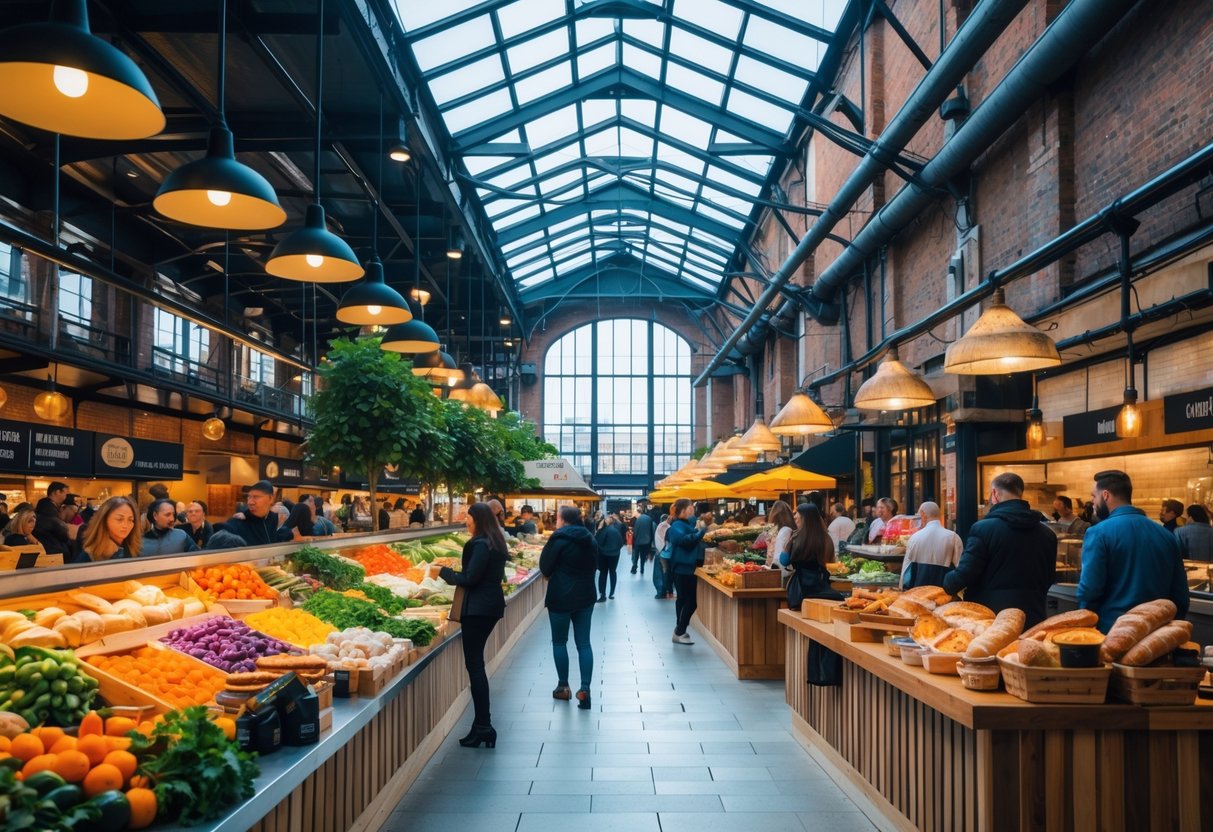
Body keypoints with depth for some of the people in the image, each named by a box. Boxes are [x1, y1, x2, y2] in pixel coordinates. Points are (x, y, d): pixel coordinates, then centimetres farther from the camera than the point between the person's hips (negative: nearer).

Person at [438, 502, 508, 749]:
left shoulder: (480, 545, -16)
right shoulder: (496, 543, 13)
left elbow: (469, 578, -19)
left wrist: (445, 572, -3)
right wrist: (456, 573, 15)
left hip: (477, 608, -10)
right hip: (491, 605, 10)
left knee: (474, 664, -6)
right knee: (476, 662, 16)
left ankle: (483, 726, -6)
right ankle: (483, 722, 20)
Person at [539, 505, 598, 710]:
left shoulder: (559, 539, -12)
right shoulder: (590, 540, 6)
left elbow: (545, 568, -7)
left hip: (561, 597, -5)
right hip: (585, 596, 5)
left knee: (559, 641, 10)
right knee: (584, 643, 6)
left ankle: (563, 686, 16)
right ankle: (585, 688, -3)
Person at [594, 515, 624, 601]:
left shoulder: (604, 530, -15)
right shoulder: (617, 530, 1)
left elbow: (598, 541, -16)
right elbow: (621, 542, 5)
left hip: (604, 554, -4)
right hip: (615, 553, 4)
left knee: (603, 573, 1)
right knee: (613, 572, 15)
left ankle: (603, 595, -3)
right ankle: (612, 593, 15)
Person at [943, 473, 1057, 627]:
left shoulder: (983, 528, -13)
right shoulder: (1047, 534, 5)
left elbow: (964, 575, -13)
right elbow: (1048, 579, 15)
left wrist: (946, 585, 8)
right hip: (1032, 619, 5)